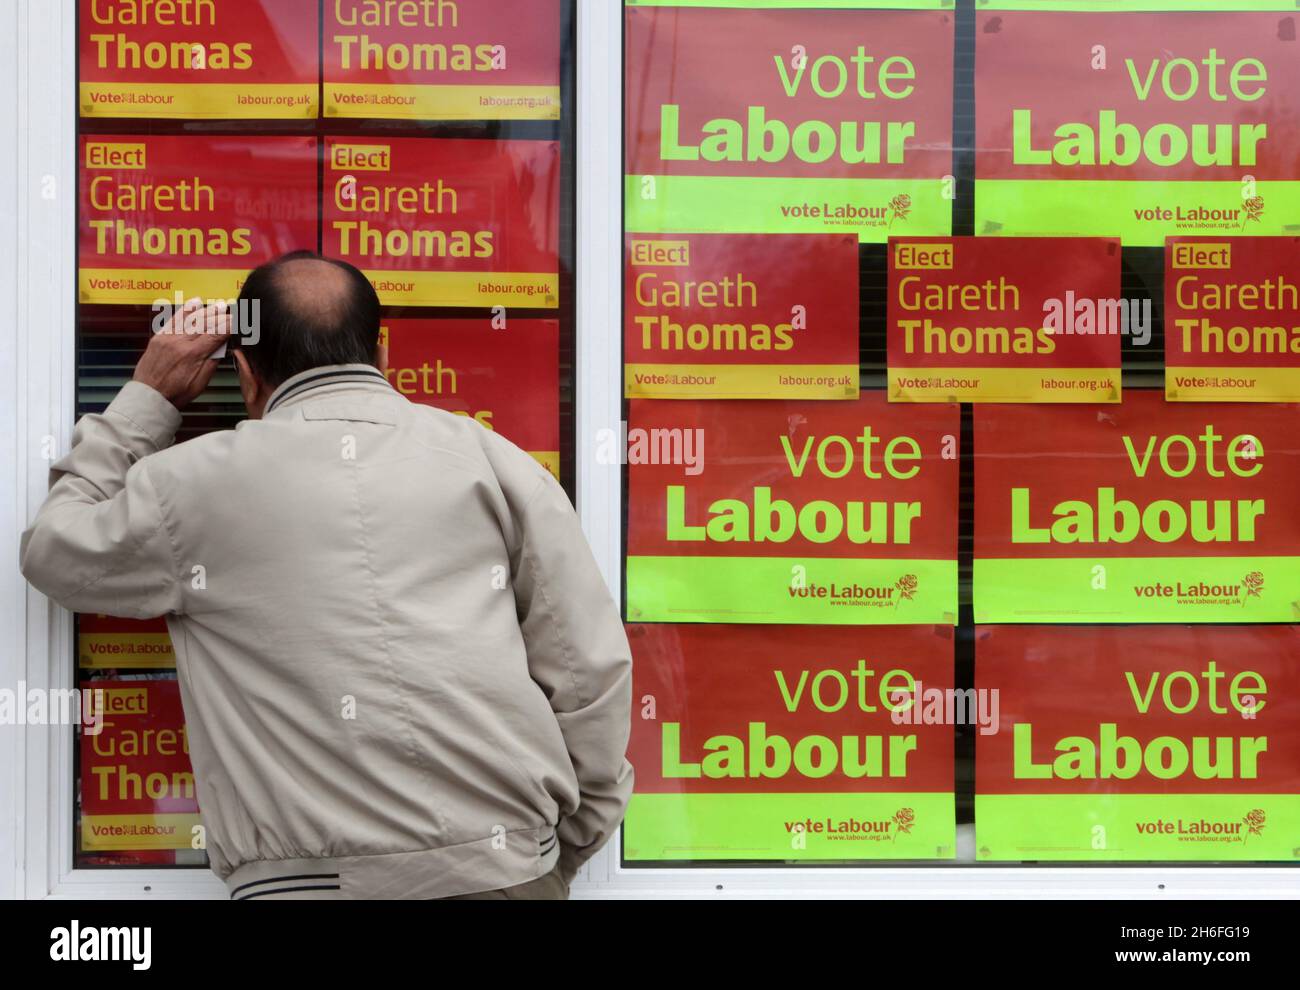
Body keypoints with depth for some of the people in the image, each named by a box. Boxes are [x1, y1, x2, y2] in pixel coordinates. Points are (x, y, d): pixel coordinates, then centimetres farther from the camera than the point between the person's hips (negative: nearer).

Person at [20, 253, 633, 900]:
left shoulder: (193, 483, 2)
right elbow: (590, 676, 2)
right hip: (503, 872, 1)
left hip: (299, 879, -1)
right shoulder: (494, 463, 3)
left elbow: (53, 552, 22)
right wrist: (560, 859, 14)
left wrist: (144, 399, 27)